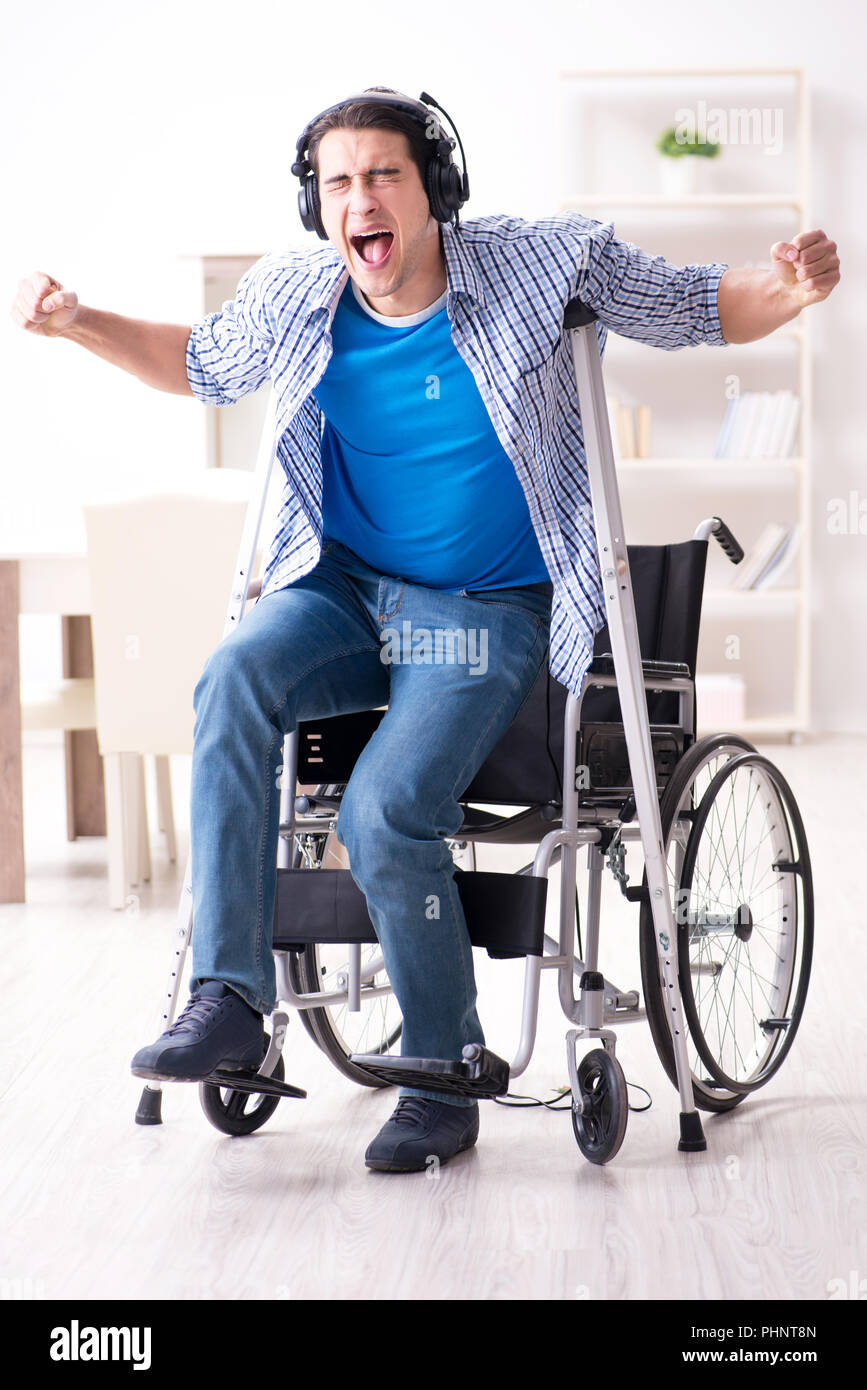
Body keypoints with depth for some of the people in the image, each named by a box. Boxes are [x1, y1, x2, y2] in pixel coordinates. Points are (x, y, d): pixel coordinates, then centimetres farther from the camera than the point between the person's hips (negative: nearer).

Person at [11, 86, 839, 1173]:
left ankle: (446, 1078, -3)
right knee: (234, 681, -29)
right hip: (342, 589, 4)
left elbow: (702, 311, 0)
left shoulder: (546, 263, -9)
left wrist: (790, 290, -21)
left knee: (385, 810, -24)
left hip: (490, 609, -3)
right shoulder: (289, 298, 0)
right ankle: (228, 999, -27)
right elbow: (200, 365, 21)